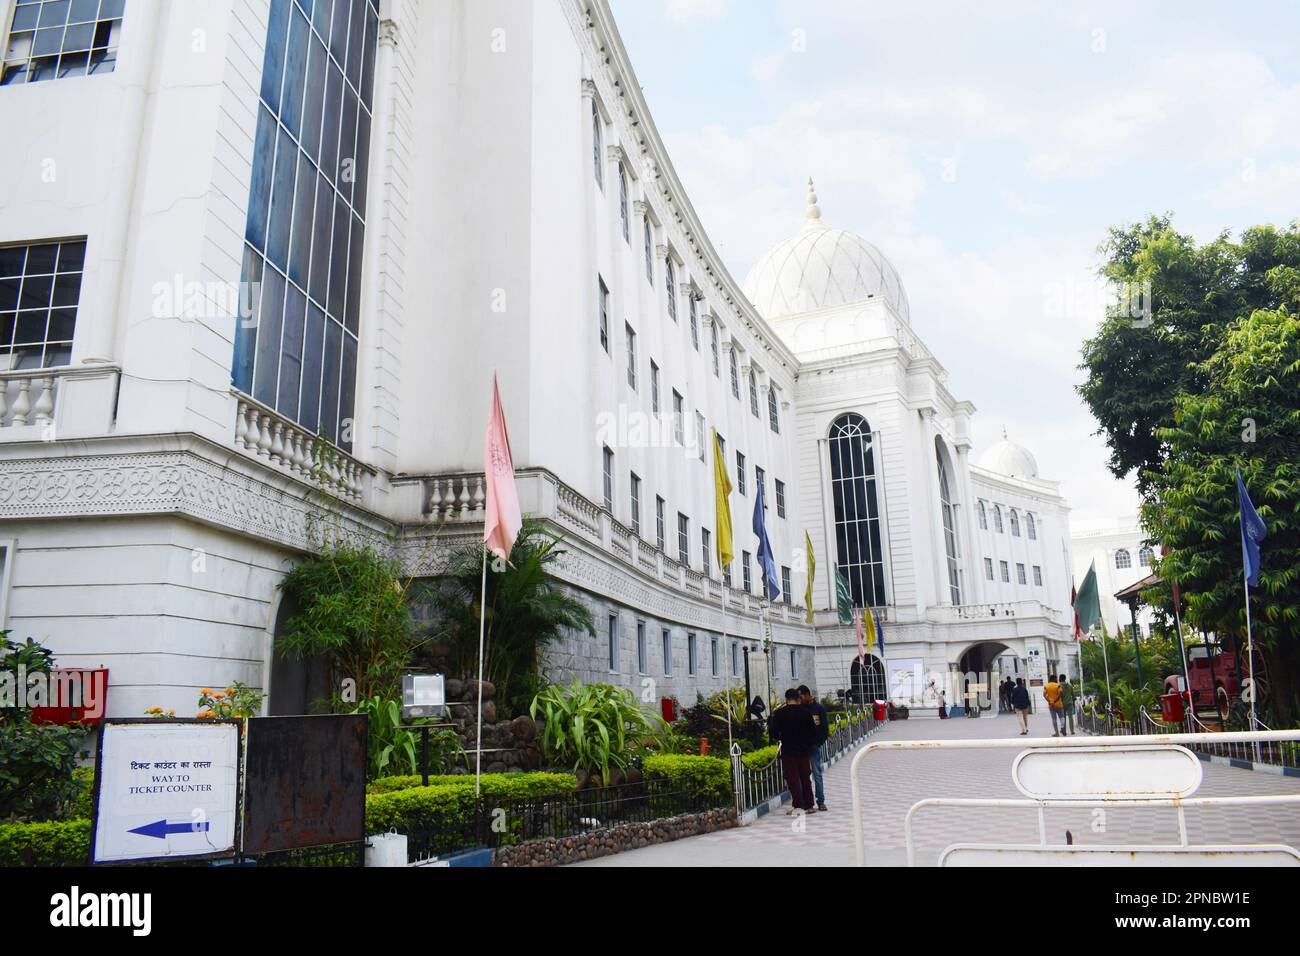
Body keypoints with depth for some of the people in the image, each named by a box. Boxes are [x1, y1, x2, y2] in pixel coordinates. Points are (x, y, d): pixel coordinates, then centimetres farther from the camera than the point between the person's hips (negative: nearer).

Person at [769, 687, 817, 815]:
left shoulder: (779, 713, -9)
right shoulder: (806, 712, -1)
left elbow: (774, 732, -7)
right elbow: (813, 731, 3)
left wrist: (775, 738, 15)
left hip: (788, 751, -3)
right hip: (804, 750, 3)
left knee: (792, 778, 1)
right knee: (806, 778, 14)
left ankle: (798, 806, -4)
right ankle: (808, 804, 20)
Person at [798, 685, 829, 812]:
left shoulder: (819, 709, 1)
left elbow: (825, 729, 1)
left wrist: (819, 743, -8)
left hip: (815, 746, -2)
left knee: (817, 774, 2)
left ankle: (821, 801, 8)